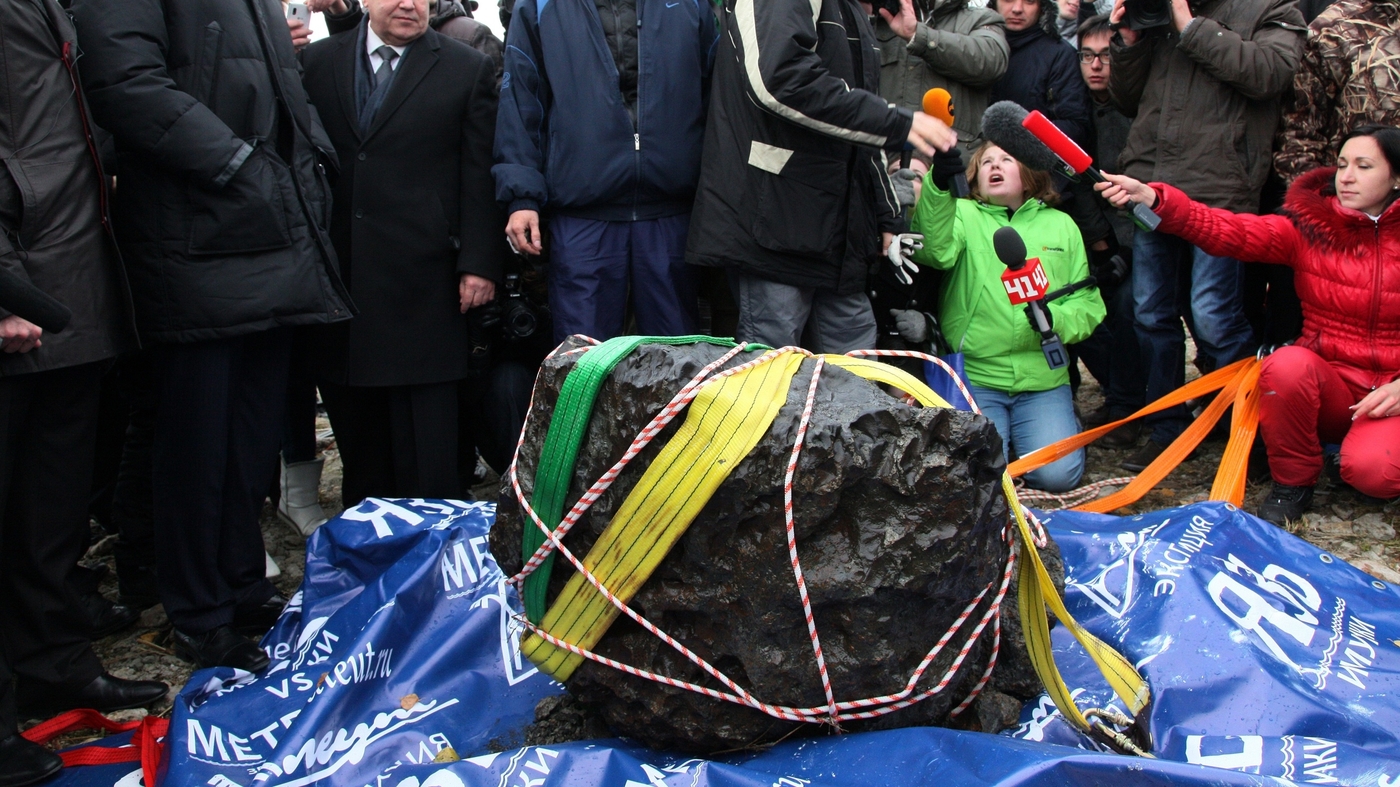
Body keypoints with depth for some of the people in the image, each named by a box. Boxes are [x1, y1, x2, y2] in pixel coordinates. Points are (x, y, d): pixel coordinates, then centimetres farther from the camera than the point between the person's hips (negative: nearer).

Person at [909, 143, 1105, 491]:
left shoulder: (1061, 224, 14)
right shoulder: (962, 214, 6)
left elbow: (1088, 304, 8)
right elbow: (936, 249, -19)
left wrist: (1056, 319, -15)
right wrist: (938, 185, -36)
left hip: (1042, 379, 2)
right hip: (974, 376, -2)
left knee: (1057, 475, -15)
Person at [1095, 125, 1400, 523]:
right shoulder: (1309, 226, 0)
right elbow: (1228, 231, -15)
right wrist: (1151, 198, -32)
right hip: (1329, 380, 2)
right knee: (1286, 365, -33)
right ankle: (1292, 484, -9)